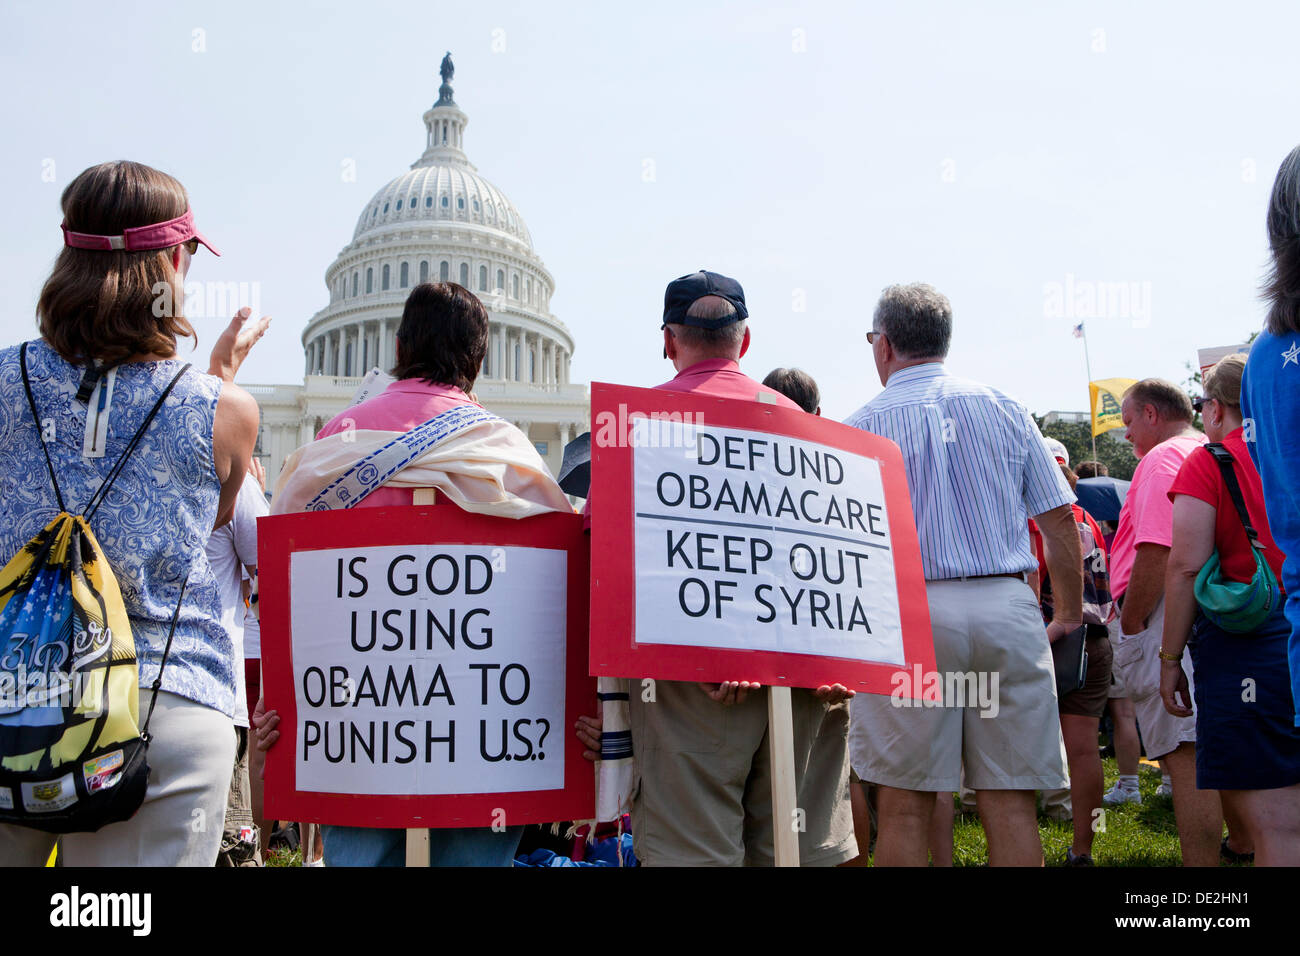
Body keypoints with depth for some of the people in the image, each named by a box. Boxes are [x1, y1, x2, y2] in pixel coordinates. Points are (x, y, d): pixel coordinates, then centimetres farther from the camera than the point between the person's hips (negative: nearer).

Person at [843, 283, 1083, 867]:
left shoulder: (860, 427, 2)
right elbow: (1059, 518, 10)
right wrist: (1071, 613, 19)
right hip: (1008, 609, 3)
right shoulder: (1005, 409, 10)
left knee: (906, 804, 4)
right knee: (1010, 801, 7)